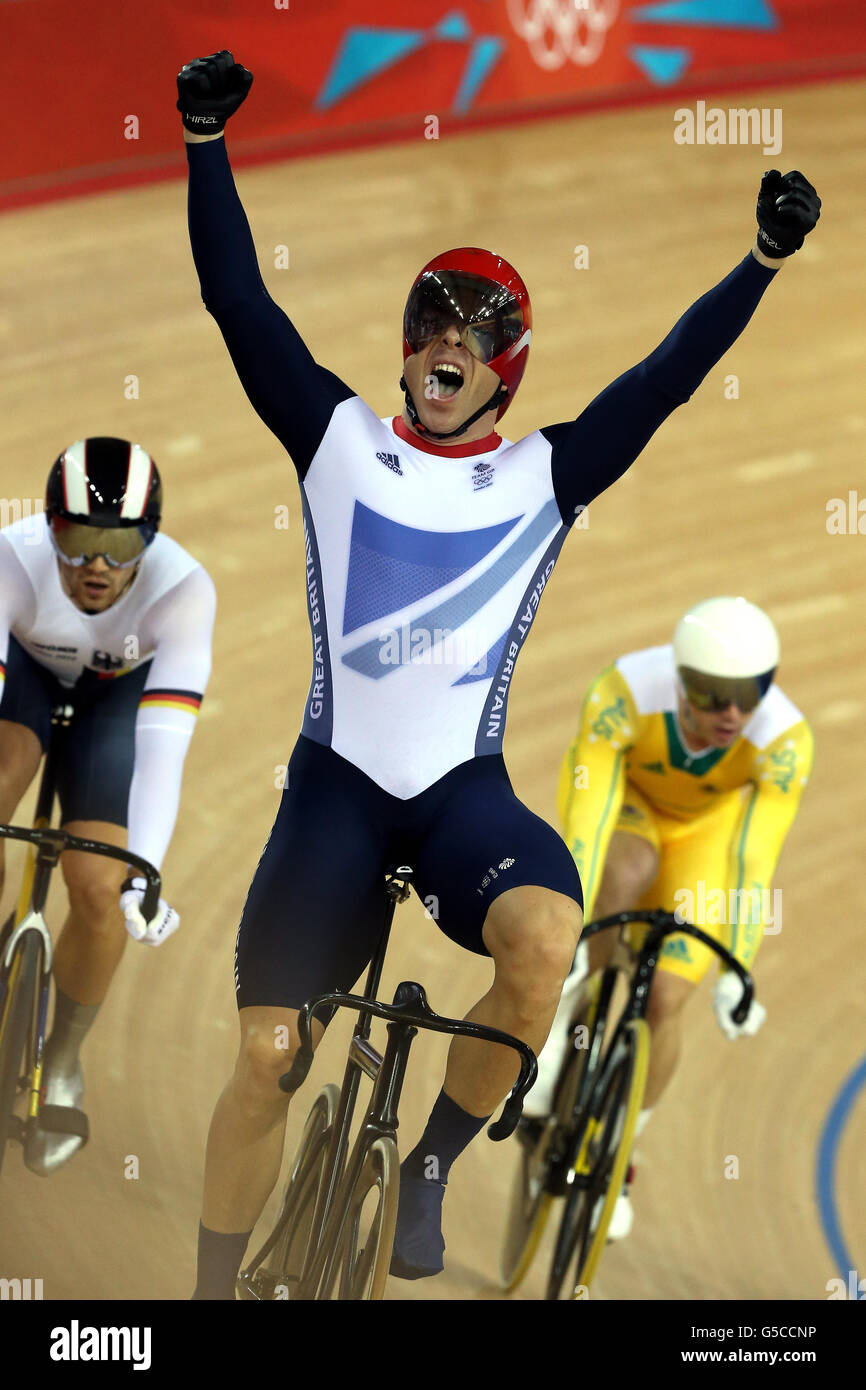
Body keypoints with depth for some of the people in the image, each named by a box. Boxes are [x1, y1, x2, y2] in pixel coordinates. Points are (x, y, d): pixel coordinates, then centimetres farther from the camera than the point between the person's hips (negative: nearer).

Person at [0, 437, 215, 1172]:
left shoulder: (183, 588, -38)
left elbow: (165, 743, -43)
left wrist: (144, 871, -52)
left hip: (121, 688, 0)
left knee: (98, 891, -11)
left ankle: (63, 1061, 14)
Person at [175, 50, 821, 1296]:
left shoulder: (546, 477, 7)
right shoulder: (338, 439, 6)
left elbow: (668, 380, 3)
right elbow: (240, 302, 1)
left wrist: (765, 259, -4)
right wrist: (207, 141, -6)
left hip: (465, 787, 0)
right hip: (337, 781, 0)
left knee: (547, 934, -32)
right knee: (265, 1050, -2)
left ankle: (429, 1171, -9)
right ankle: (213, 1287, 15)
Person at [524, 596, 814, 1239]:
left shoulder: (785, 742, -36)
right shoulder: (623, 694, -39)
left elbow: (753, 864, -35)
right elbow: (587, 823, -41)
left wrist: (736, 973, -37)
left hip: (704, 826, 1)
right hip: (619, 796, -1)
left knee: (664, 1003, -10)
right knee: (629, 872, -37)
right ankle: (558, 1025, -17)